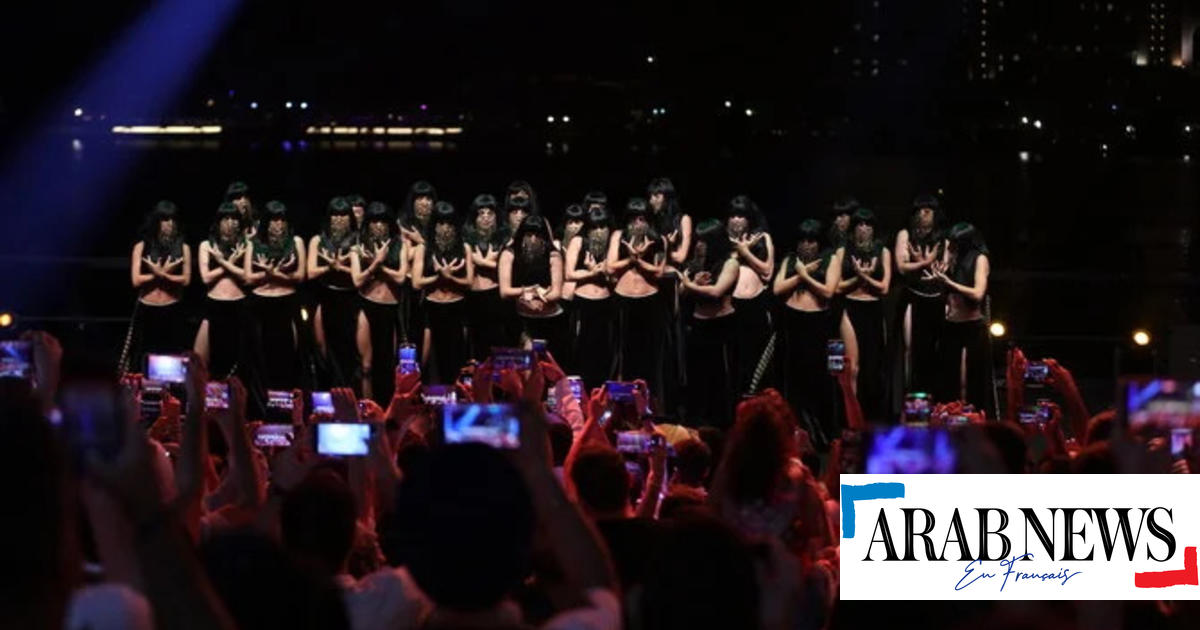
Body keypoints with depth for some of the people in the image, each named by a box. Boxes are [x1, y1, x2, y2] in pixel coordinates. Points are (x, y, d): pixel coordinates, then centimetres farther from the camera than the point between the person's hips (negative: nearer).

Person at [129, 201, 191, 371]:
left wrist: (160, 274, -13)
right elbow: (137, 280, -6)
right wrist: (164, 273, -8)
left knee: (172, 356, 1)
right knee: (144, 356, 5)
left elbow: (186, 280, -5)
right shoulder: (141, 247, 1)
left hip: (172, 310, 0)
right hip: (146, 311, 0)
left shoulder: (183, 248, 3)